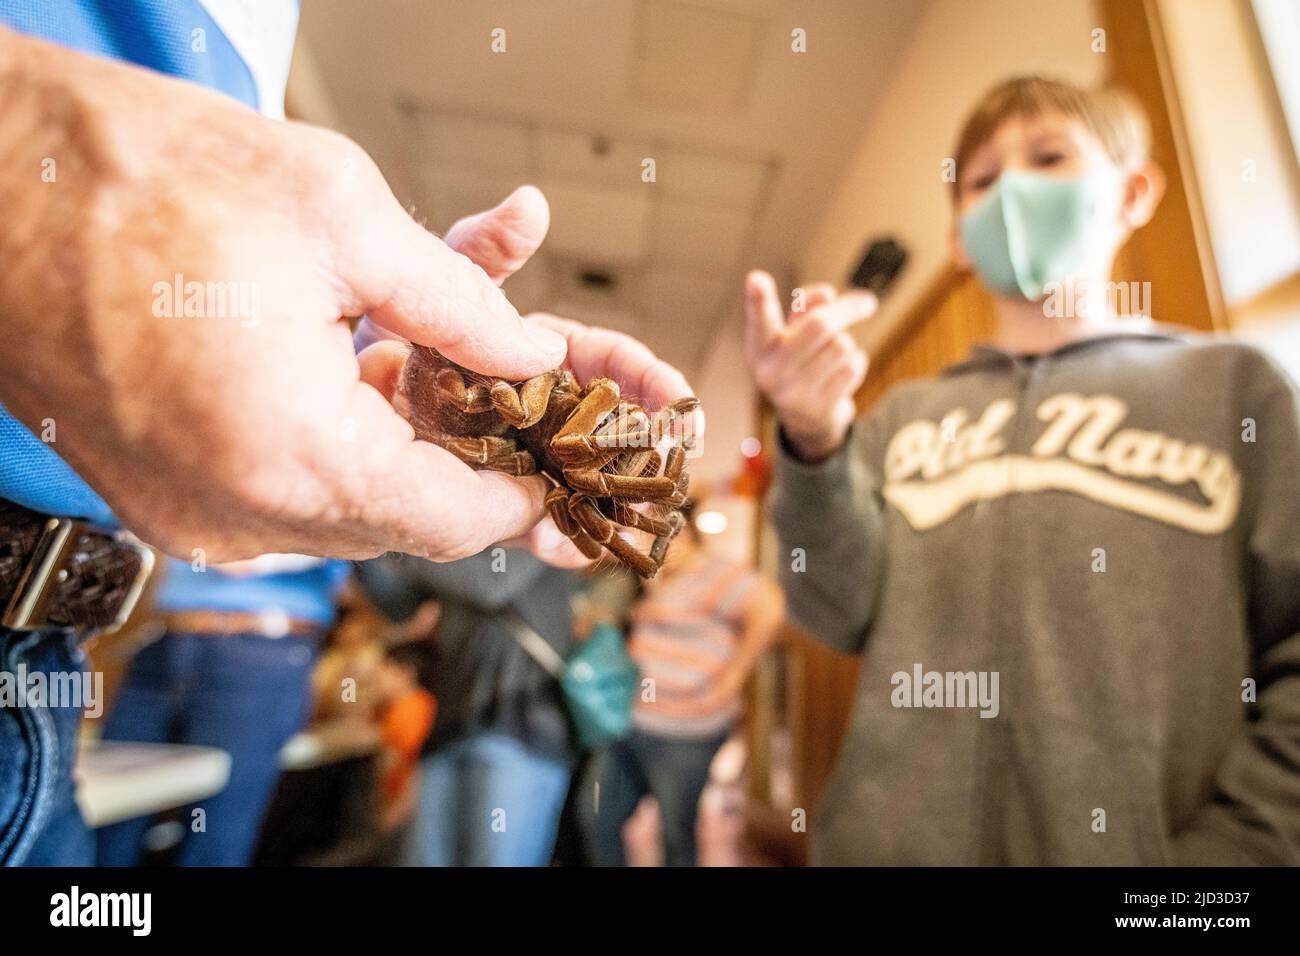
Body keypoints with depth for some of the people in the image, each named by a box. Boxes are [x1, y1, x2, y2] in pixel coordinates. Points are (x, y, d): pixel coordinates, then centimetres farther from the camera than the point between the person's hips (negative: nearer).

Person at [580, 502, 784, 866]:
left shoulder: (715, 574, -15)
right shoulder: (659, 581, 14)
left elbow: (769, 608, -30)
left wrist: (733, 675, -24)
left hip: (679, 736, -8)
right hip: (627, 722, 9)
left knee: (676, 834, 10)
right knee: (595, 819, 14)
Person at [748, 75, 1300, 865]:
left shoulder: (1228, 383, 2)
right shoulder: (904, 415, 4)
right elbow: (848, 616, -6)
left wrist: (1225, 849, -12)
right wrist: (816, 444, -20)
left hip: (1142, 838, 0)